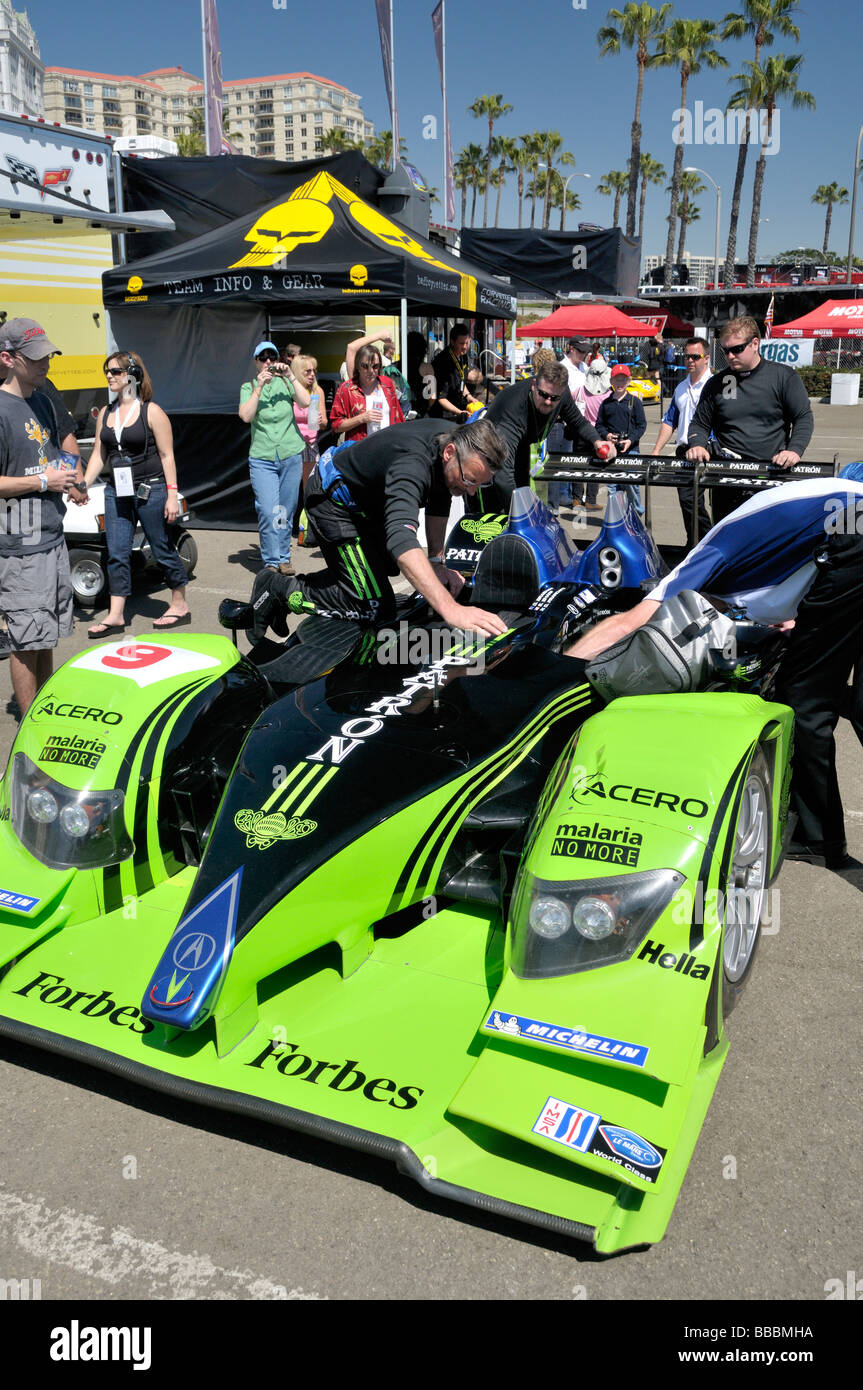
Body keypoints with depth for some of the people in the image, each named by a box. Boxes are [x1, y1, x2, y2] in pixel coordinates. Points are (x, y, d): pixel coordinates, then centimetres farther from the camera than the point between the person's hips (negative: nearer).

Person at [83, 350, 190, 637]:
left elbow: (167, 455, -7)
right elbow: (99, 455, 14)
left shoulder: (151, 411, -5)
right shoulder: (106, 413, 11)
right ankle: (116, 615, 7)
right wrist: (83, 485, 2)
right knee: (117, 554, 3)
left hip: (150, 491, -5)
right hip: (117, 492, 6)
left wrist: (172, 494, -13)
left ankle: (180, 605, 19)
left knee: (162, 549, 4)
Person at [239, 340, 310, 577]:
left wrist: (291, 376, -14)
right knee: (268, 511, -12)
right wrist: (259, 386, -16)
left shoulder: (285, 382, 6)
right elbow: (246, 415, -12)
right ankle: (271, 561, -2)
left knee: (286, 511, 8)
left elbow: (305, 402, -10)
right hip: (262, 457, -1)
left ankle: (284, 558, 21)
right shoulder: (249, 386, 4)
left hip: (291, 455, 2)